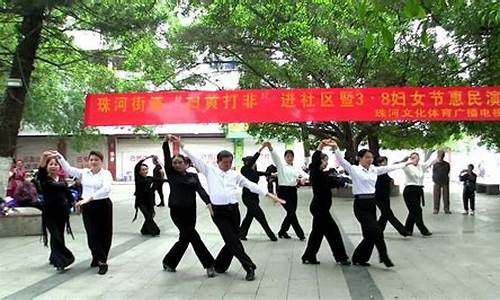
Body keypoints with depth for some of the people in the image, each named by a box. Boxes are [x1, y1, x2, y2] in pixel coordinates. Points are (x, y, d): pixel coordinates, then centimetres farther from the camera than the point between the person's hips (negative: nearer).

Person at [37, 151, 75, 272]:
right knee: (57, 237, -12)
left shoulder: (62, 180, 10)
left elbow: (68, 194, 15)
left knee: (58, 236, 13)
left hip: (62, 212, 4)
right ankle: (60, 262, -11)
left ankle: (54, 258, 31)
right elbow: (41, 170, -27)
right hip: (49, 212, -4)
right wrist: (43, 158, -45)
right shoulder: (44, 179, -5)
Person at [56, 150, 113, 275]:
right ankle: (101, 260, 13)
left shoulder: (106, 173, -8)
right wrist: (60, 158, -12)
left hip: (103, 206, -3)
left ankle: (100, 259, 22)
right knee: (92, 234, 0)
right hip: (87, 207, 3)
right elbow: (69, 169, 3)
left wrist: (89, 198, -34)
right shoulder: (84, 172, 8)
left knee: (104, 234, 5)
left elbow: (106, 189, -24)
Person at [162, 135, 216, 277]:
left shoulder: (193, 176, 8)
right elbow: (166, 158, -9)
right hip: (176, 211, -4)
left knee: (185, 238, 10)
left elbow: (200, 190, -5)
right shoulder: (171, 174, 2)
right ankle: (209, 264, -1)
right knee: (193, 237, -9)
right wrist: (166, 141, -21)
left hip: (190, 212, 4)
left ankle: (168, 262, 30)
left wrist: (208, 202, -22)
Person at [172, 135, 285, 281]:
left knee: (232, 240, 7)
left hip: (233, 209, 3)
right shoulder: (210, 170, 5)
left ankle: (219, 265, 29)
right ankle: (249, 267, 5)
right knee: (233, 240, -4)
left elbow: (251, 185, 10)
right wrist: (181, 145, -6)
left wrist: (270, 195, 5)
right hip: (218, 211, -3)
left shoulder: (235, 174, 10)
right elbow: (195, 158, 1)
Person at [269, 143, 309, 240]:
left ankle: (282, 232, 26)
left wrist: (303, 178, -24)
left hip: (293, 191, 5)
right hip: (283, 191, -5)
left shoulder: (297, 168, 15)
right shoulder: (281, 166, 3)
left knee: (291, 213, 8)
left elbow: (304, 174, 2)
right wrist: (270, 148, -33)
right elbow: (275, 157, -14)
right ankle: (300, 234, -2)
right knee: (291, 212, -10)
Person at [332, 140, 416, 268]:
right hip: (360, 205, -7)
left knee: (370, 235, 9)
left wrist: (406, 163, 21)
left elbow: (389, 167, 17)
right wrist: (336, 148, -36)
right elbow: (341, 161, -19)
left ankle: (358, 258, 25)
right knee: (376, 231, -12)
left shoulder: (374, 170, 11)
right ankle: (384, 257, 2)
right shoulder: (354, 169, -6)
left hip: (371, 203, 7)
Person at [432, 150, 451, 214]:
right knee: (436, 196, -1)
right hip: (437, 182, -1)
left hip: (445, 182, 1)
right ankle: (436, 209, 4)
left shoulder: (447, 164, 7)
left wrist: (447, 179, 3)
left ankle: (446, 209, 8)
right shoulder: (435, 164, 4)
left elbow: (448, 173, 12)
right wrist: (434, 180, -3)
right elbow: (433, 173, 7)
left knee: (446, 196, 2)